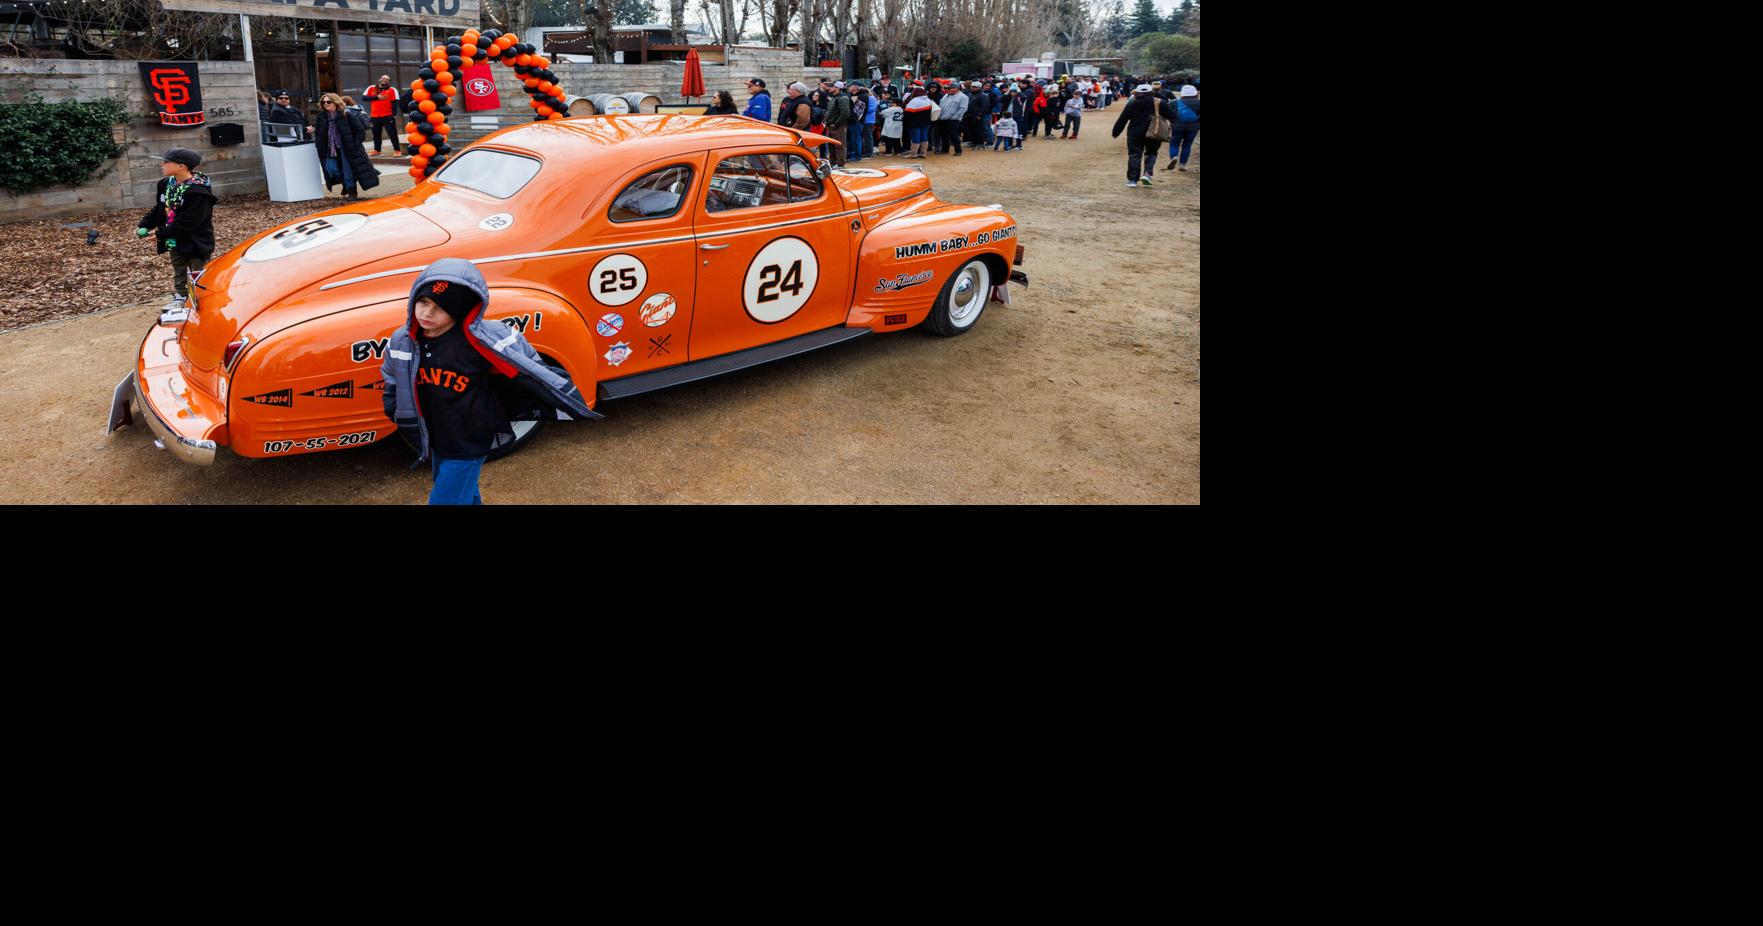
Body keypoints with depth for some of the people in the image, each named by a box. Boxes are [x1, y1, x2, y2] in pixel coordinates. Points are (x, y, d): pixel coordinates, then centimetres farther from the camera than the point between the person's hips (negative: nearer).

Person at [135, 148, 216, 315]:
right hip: (175, 242, 8)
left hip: (195, 243, -8)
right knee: (178, 273, 21)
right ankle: (181, 297, 36)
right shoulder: (166, 184, 3)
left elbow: (186, 223, -25)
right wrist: (144, 225, -3)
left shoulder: (198, 191, -25)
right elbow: (159, 210, 12)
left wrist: (160, 234, -19)